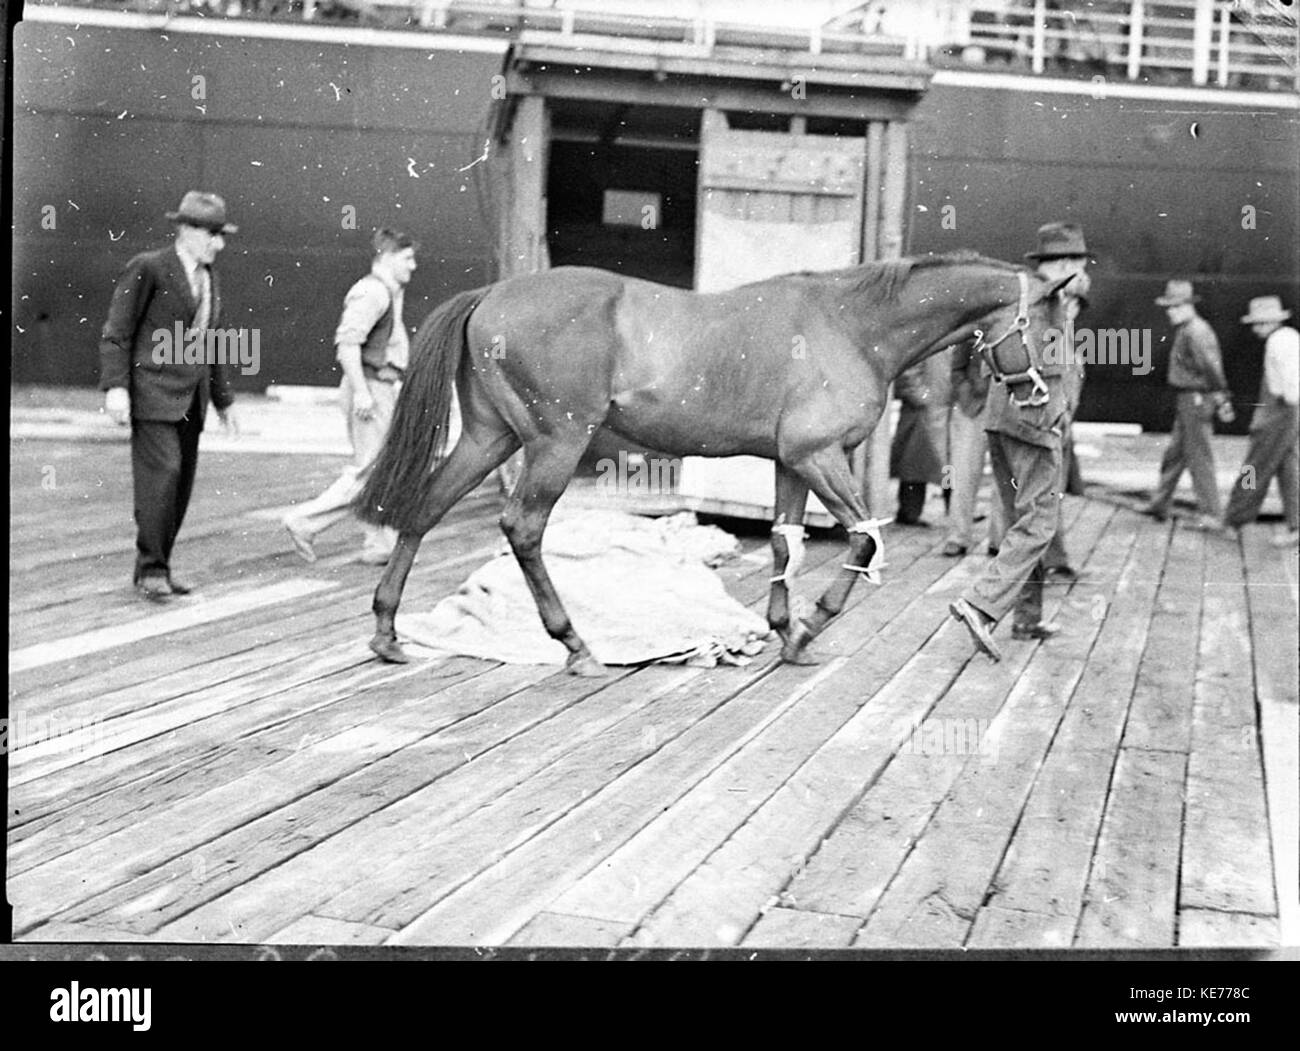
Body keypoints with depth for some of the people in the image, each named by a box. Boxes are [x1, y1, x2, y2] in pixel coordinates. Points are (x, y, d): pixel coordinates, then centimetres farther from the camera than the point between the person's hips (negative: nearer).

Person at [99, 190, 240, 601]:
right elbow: (116, 333, -8)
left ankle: (158, 568, 12)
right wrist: (115, 387, -17)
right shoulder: (148, 268, -6)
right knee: (162, 471, -16)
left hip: (190, 397, 7)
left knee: (182, 481, 4)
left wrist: (224, 399, 21)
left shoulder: (209, 279, 16)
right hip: (153, 388, -7)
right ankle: (151, 568, -8)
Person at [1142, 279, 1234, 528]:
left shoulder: (1196, 332, -19)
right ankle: (1159, 505, 24)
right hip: (1187, 401, 10)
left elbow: (1211, 367, -24)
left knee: (1199, 458, -4)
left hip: (1197, 400, -10)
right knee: (1174, 454, 15)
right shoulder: (1185, 330, 14)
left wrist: (1222, 400, -22)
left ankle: (1211, 514, 2)